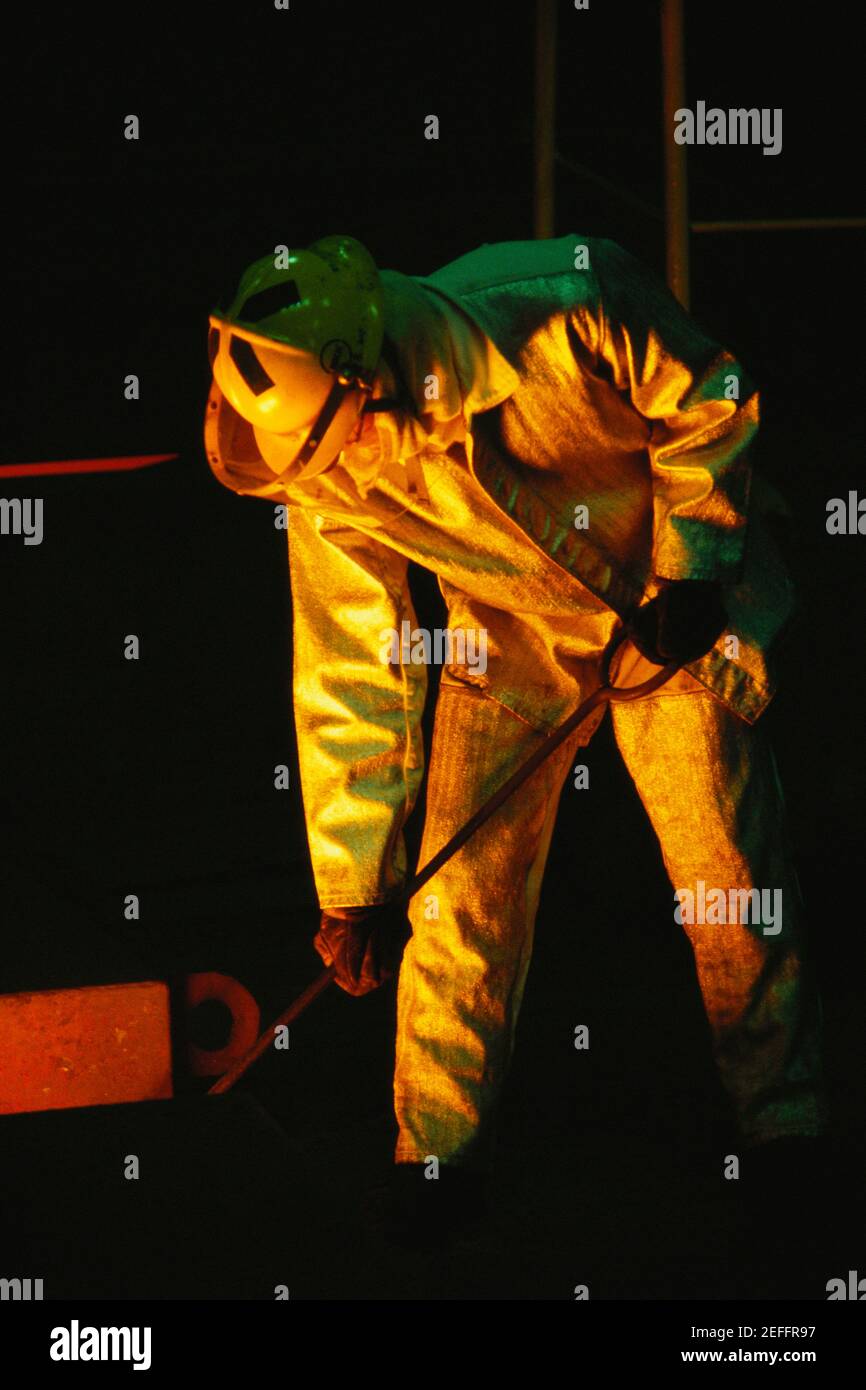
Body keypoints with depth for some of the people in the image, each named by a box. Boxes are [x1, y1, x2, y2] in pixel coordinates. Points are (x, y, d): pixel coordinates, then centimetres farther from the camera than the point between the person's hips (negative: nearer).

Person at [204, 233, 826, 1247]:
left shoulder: (568, 309, -35)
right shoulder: (328, 479, -21)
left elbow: (707, 402, -15)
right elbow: (350, 679, -12)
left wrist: (692, 568, -16)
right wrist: (353, 886, -9)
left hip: (680, 602, -2)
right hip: (510, 635, 2)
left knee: (739, 891, -2)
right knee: (462, 899, -6)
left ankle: (784, 1126, 19)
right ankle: (437, 1165, 10)